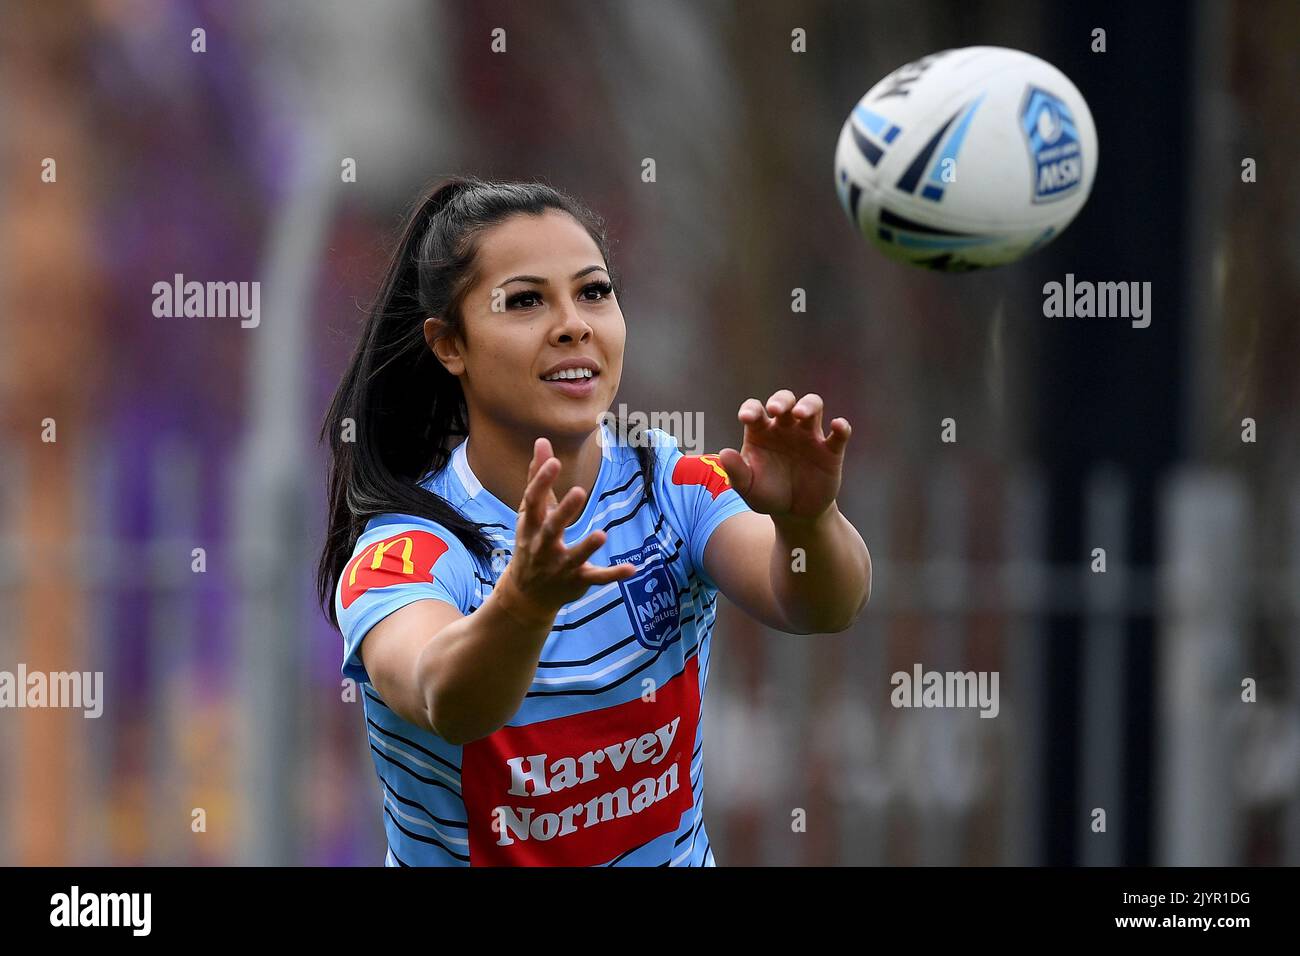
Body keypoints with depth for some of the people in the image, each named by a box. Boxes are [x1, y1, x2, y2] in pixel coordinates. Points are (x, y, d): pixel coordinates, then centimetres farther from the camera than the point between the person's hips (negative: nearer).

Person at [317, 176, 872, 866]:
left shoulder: (671, 486, -4)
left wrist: (806, 518, -40)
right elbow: (446, 706, -33)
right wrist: (524, 600, -51)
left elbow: (822, 607, -20)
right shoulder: (399, 552, -13)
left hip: (676, 856, 2)